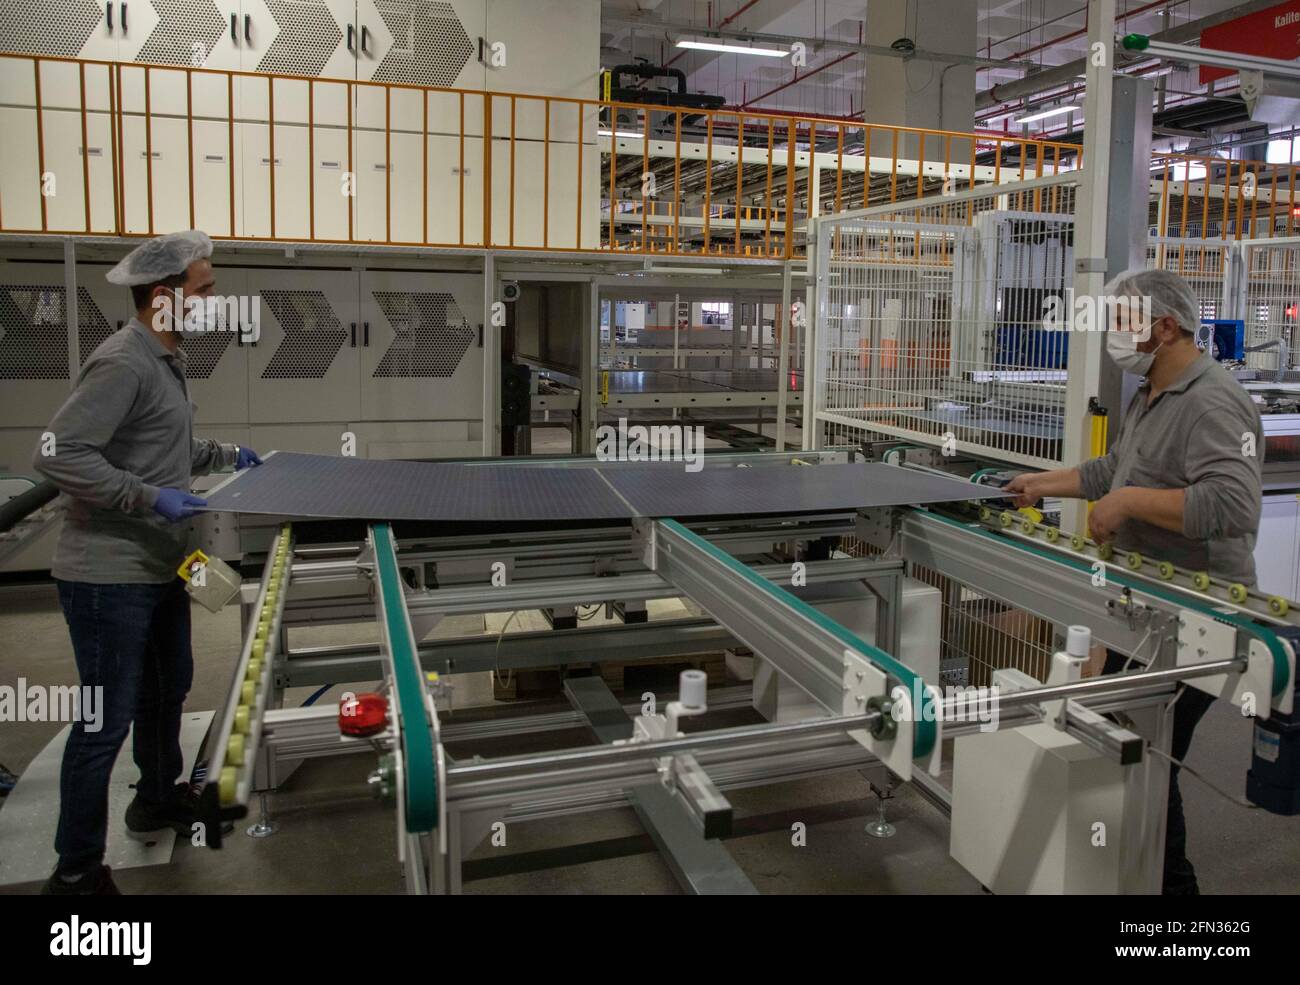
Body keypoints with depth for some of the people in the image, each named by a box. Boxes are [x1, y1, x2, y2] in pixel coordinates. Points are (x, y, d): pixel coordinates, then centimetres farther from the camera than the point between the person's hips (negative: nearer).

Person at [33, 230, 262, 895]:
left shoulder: (166, 361, 11)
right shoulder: (122, 363, -20)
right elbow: (57, 454, -26)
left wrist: (224, 455, 23)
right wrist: (151, 498, -28)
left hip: (159, 567, 10)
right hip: (109, 575, -10)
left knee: (168, 686, 24)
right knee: (107, 720, 0)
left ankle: (159, 800, 46)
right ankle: (76, 872, 15)